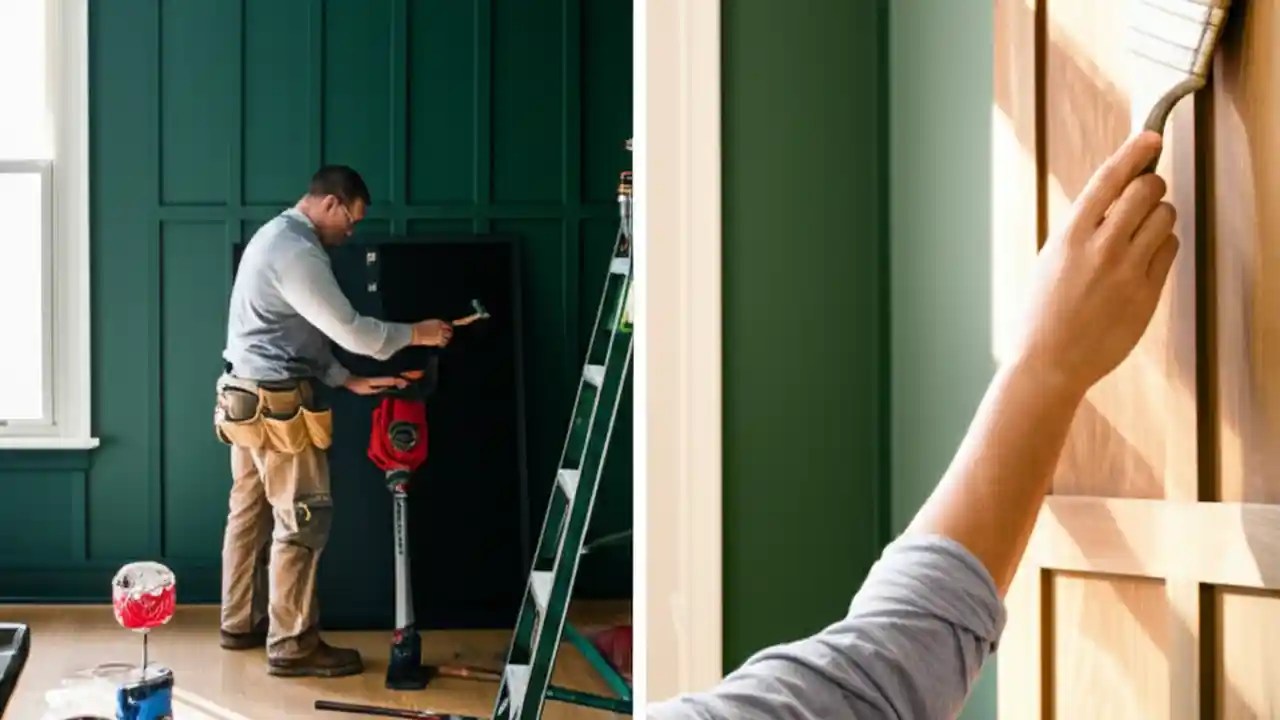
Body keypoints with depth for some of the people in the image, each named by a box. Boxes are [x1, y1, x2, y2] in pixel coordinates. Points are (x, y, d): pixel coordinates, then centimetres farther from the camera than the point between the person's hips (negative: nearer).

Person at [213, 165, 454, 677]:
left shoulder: (276, 237, 15)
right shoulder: (297, 251, -19)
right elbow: (348, 329, -20)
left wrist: (348, 381, 11)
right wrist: (415, 333, -7)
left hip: (248, 399, 11)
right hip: (277, 405, -11)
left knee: (251, 513, 17)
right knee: (303, 521, -4)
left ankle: (241, 623, 27)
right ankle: (292, 645, 2)